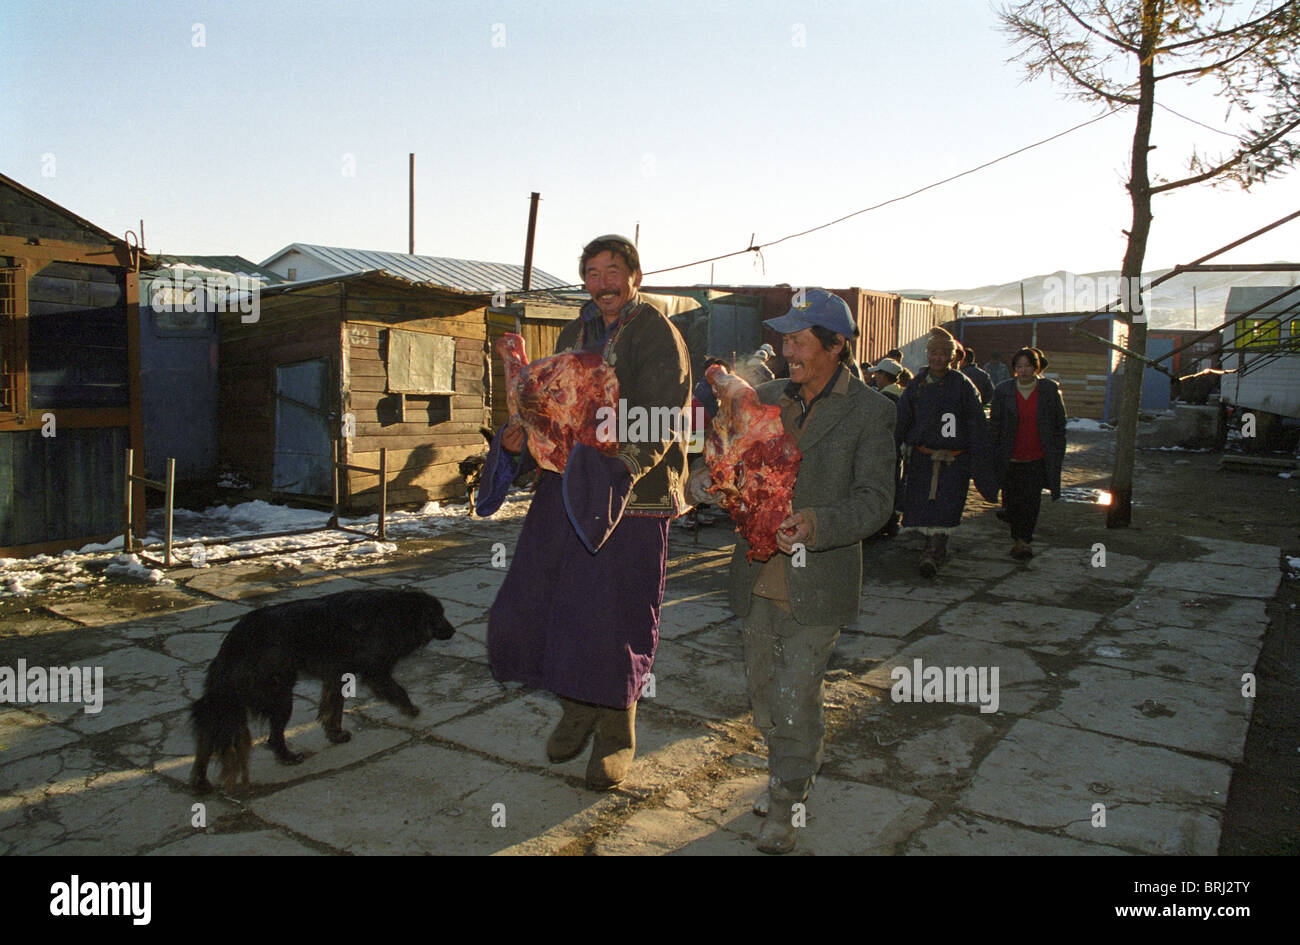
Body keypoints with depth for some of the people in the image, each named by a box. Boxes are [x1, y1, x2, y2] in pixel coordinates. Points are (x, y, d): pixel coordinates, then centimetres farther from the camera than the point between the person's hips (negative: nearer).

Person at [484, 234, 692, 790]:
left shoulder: (657, 338, -7)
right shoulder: (576, 333, 15)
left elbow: (655, 430, -16)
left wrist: (617, 469, -32)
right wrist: (524, 431, 1)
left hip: (630, 499, -6)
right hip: (565, 489, 7)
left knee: (613, 622, 1)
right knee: (529, 605, 7)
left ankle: (615, 737, 25)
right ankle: (577, 709, 32)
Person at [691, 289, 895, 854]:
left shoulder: (870, 412, -8)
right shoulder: (769, 398, 7)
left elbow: (875, 500, -12)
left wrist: (817, 524, -30)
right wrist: (710, 478, -9)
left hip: (816, 582, -5)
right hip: (758, 575, 6)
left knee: (796, 696, -1)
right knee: (764, 689, 17)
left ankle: (786, 803, 22)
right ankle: (792, 774, 43)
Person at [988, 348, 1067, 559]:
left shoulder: (1049, 389, 0)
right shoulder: (1003, 390, 1)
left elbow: (1060, 423, 7)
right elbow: (994, 425, 4)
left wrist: (1057, 453, 4)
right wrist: (993, 456, 1)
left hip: (1038, 458, -1)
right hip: (1010, 458, 1)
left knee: (1031, 501, -7)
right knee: (1011, 500, 8)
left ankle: (1023, 540, 0)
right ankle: (1019, 537, 30)